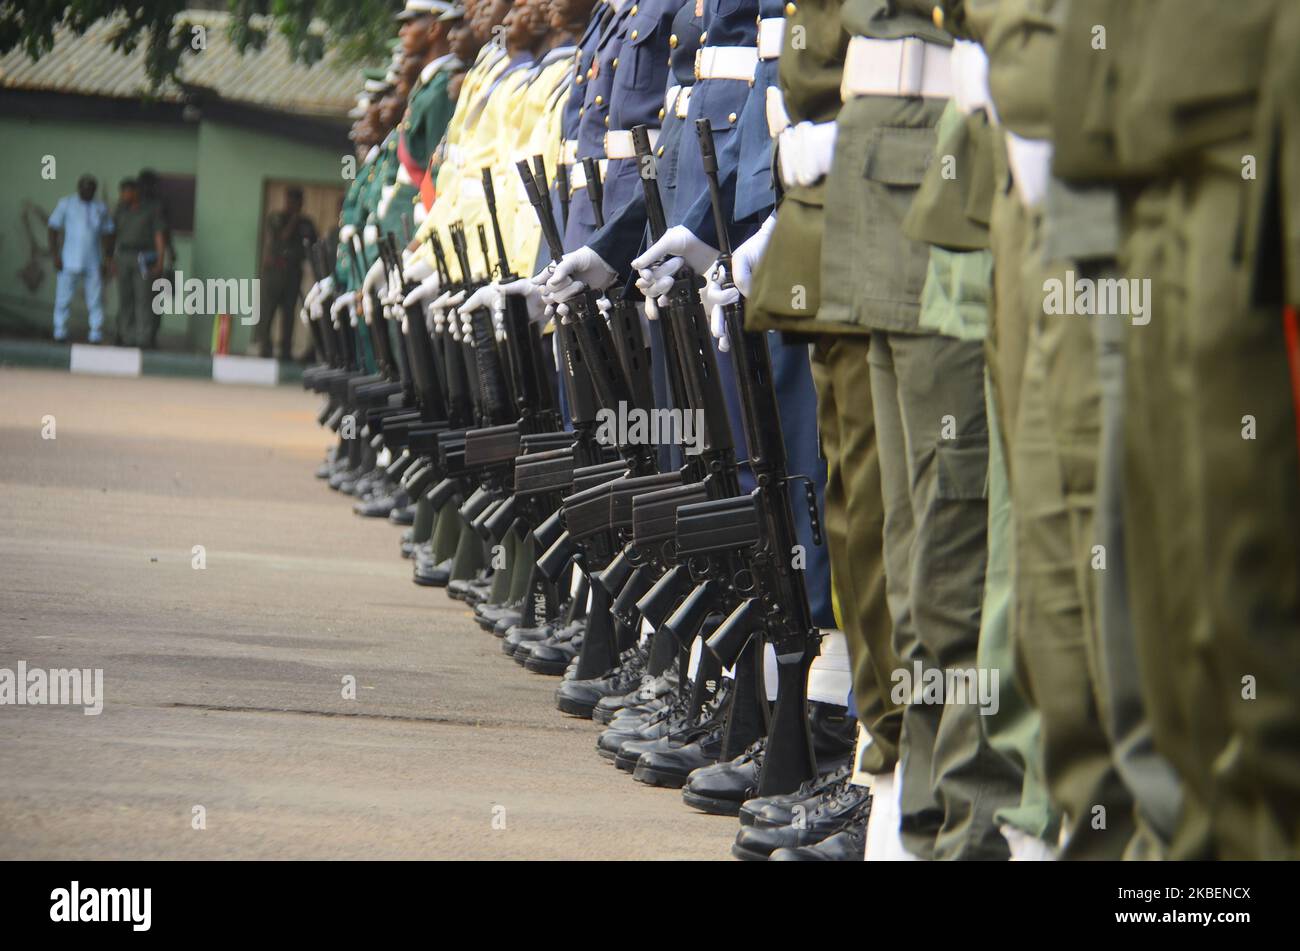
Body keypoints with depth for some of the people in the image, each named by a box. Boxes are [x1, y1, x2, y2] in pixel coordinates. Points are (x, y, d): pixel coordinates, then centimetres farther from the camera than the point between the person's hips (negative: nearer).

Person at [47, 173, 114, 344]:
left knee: (95, 300, -2)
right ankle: (60, 332, 5)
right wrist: (55, 255, -7)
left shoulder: (101, 208, 11)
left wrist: (107, 261, 7)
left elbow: (107, 235, 14)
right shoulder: (66, 204, 2)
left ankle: (96, 334, 0)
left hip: (93, 264, 2)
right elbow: (53, 229, 1)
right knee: (63, 299, -3)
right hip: (69, 263, -2)